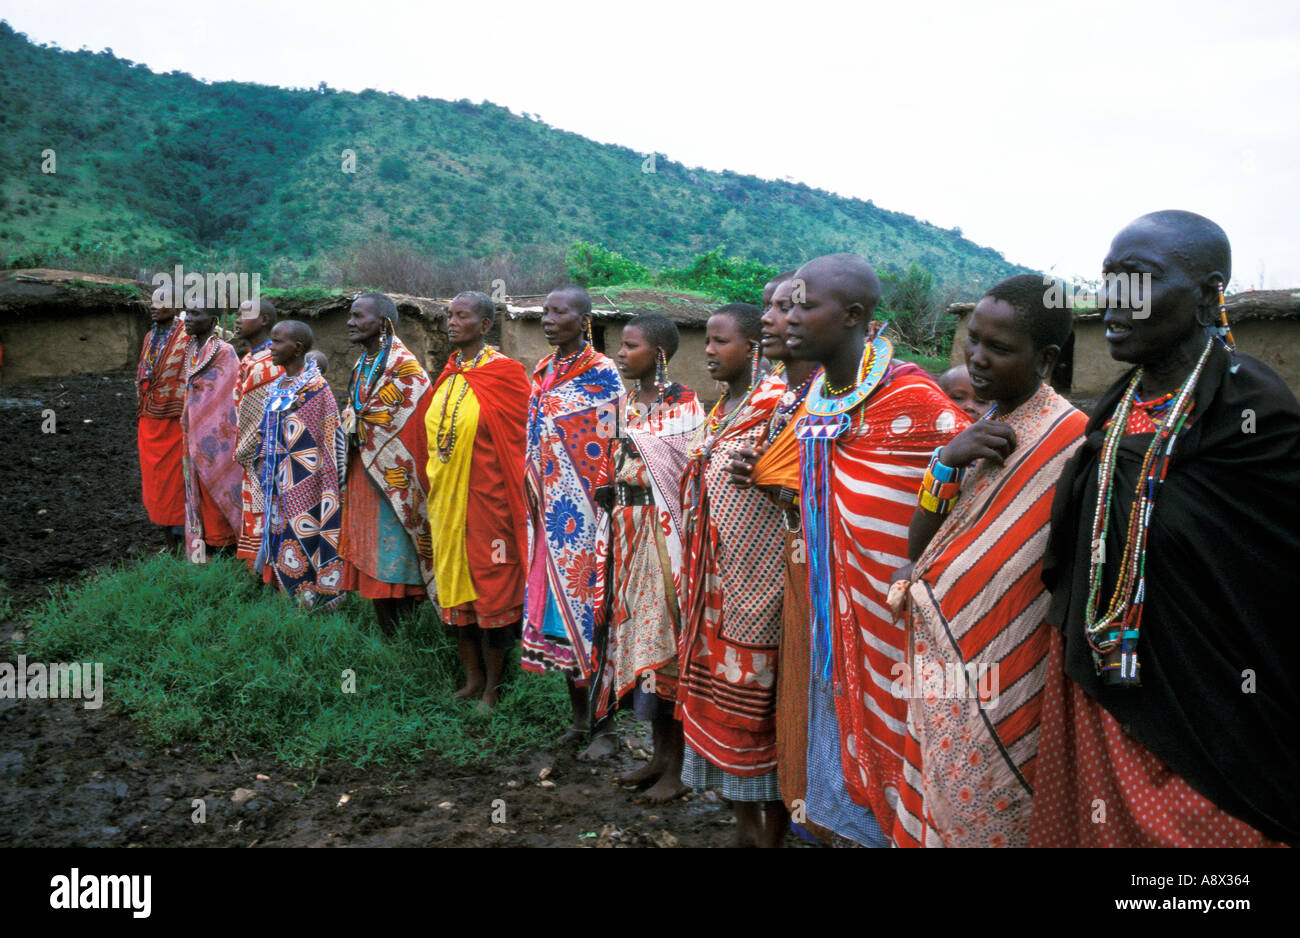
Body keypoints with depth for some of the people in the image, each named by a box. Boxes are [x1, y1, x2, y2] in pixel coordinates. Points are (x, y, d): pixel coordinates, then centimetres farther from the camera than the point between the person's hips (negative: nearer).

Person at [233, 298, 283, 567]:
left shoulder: (274, 361, -16)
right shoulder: (247, 360, 13)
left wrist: (245, 448, -14)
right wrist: (242, 448, 12)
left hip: (265, 452, -9)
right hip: (250, 452, 9)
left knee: (262, 503, -3)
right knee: (251, 502, 14)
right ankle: (254, 557, 24)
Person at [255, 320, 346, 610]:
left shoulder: (316, 388, -13)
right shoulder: (276, 386, 11)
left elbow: (332, 438, -13)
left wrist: (331, 485, -15)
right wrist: (265, 463, 16)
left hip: (306, 483, -8)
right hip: (280, 483, 8)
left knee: (306, 539, -3)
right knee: (281, 532, 12)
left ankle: (315, 600, 8)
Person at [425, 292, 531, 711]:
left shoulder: (504, 374, -8)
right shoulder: (447, 375, 12)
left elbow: (518, 440, -9)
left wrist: (515, 497, -12)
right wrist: (433, 487, 17)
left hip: (485, 495, -7)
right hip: (445, 495, 7)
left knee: (489, 581, 1)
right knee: (452, 582, 12)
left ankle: (492, 687, 16)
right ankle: (472, 676, 27)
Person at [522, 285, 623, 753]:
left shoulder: (602, 374, -7)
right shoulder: (542, 372, 14)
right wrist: (534, 506, 14)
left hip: (585, 513, -7)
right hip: (548, 514, 7)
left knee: (591, 610, -3)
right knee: (557, 611, 11)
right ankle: (579, 716, 24)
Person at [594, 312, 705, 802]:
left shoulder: (684, 405, -9)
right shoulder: (627, 402, 13)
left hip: (665, 531, -7)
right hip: (628, 531, 7)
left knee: (665, 633, -2)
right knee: (636, 631, 11)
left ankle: (677, 768, 12)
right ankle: (660, 752, 26)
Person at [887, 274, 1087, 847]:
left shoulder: (1069, 440, -16)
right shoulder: (978, 430, 6)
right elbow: (917, 548, 2)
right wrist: (947, 461, -12)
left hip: (995, 690, -6)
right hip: (943, 676, 7)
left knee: (983, 822, 8)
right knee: (939, 816, 18)